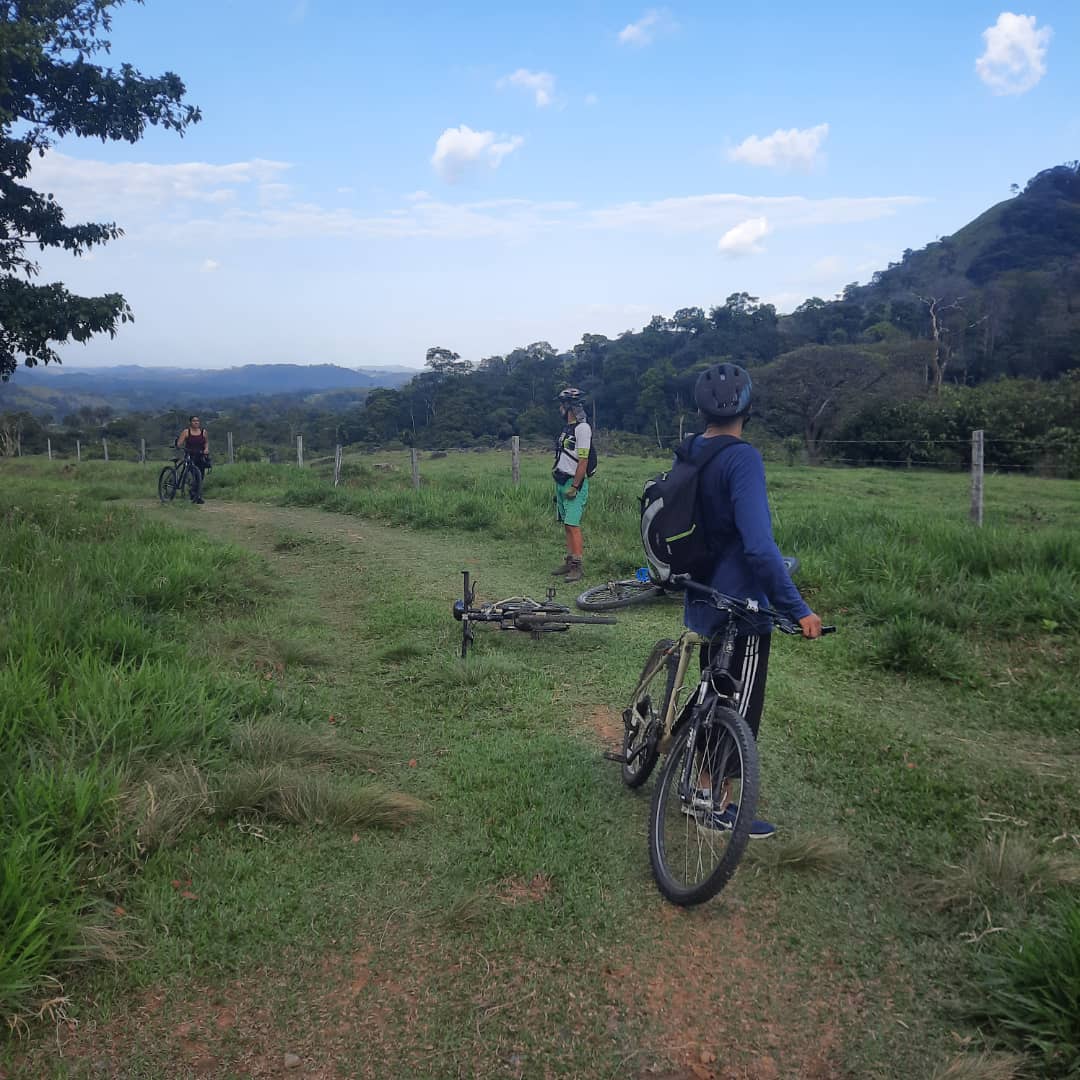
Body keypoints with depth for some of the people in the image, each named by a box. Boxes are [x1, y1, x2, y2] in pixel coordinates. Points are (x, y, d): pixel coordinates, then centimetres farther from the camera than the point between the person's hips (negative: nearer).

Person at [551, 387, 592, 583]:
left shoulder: (582, 428, -13)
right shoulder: (566, 428, 16)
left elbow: (583, 461, -17)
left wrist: (574, 486, -20)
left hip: (574, 483, -9)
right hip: (562, 482, 9)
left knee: (572, 524, -12)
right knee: (567, 525, 11)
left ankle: (577, 567, -10)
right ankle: (569, 562, 16)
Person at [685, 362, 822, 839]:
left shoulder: (690, 455, 4)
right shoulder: (742, 458, -22)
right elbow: (759, 545, -30)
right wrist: (798, 609, -25)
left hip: (703, 600, 8)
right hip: (742, 605, -8)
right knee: (740, 707, 5)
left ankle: (703, 788, 32)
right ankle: (720, 807, 16)